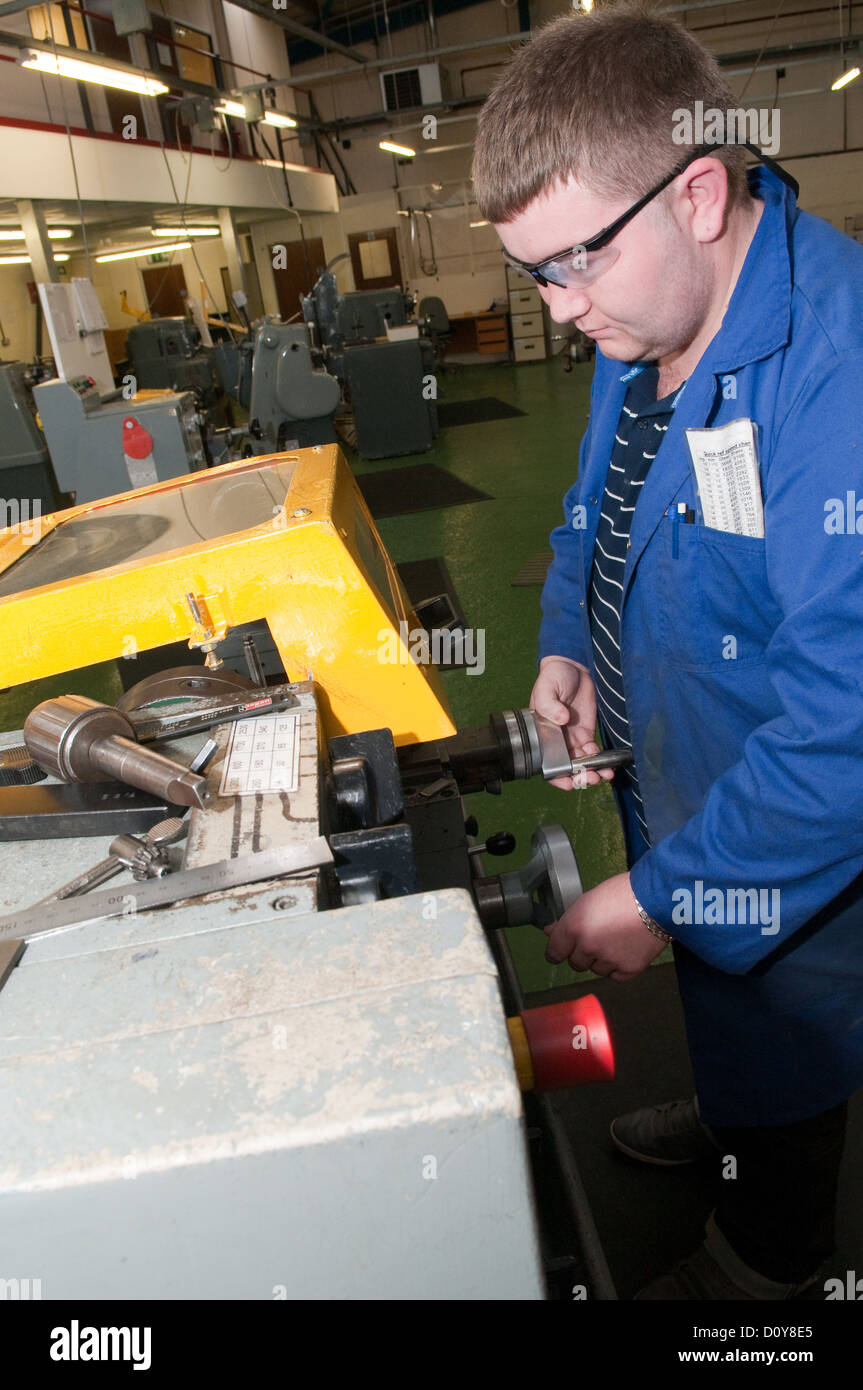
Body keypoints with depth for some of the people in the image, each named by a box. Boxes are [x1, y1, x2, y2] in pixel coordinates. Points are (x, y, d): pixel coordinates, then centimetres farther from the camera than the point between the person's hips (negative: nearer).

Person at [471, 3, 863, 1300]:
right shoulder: (642, 327, -3)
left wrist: (662, 893, -29)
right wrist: (568, 645, -7)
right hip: (676, 793, 7)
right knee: (716, 1016, 33)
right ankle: (724, 1115, 64)